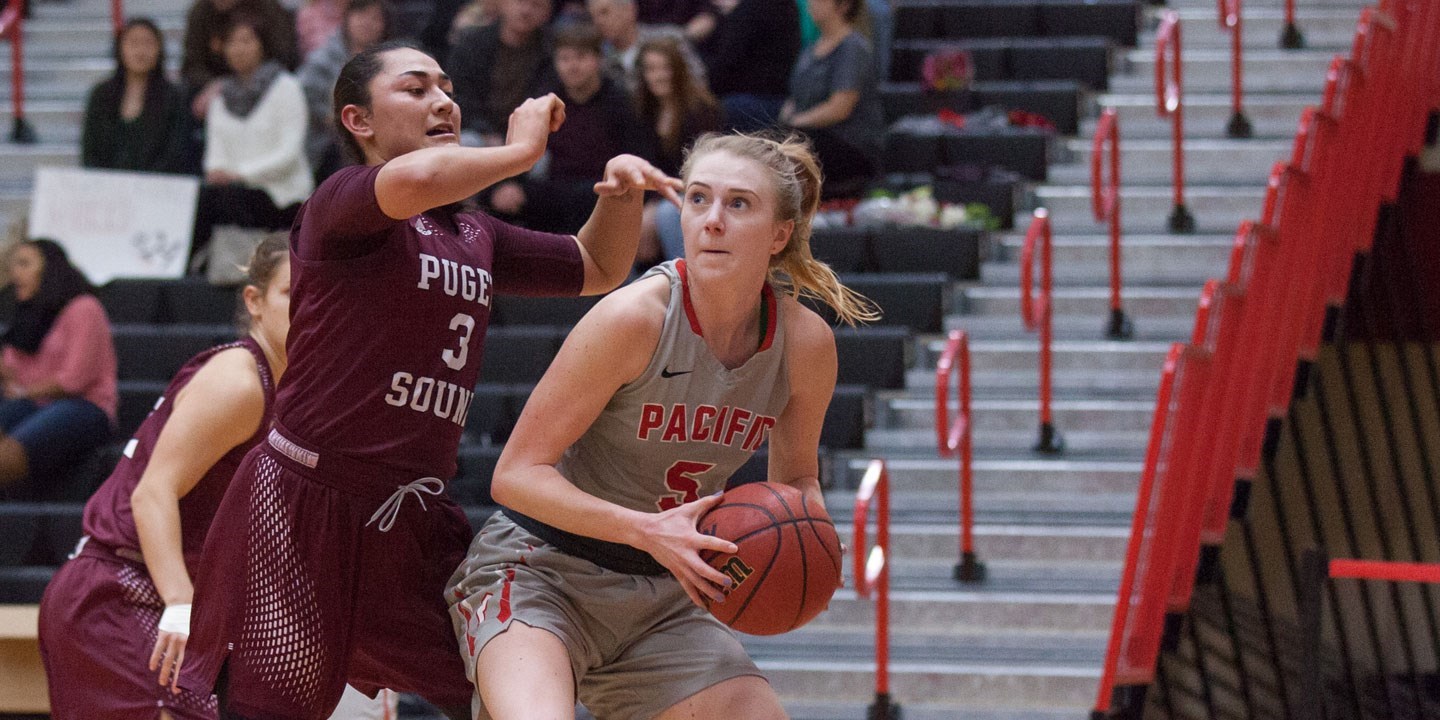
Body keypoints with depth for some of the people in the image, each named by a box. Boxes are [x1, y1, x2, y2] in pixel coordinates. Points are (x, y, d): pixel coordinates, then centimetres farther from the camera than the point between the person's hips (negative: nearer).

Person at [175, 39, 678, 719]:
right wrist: (520, 150, -15)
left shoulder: (475, 237, 16)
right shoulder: (341, 204, -8)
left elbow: (596, 269, 28)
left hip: (413, 520, 7)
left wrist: (622, 191, 7)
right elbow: (412, 180, -32)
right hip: (303, 507, -7)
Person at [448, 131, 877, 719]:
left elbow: (798, 478, 15)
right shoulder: (635, 318, -21)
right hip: (539, 575, -6)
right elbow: (516, 475, -18)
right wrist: (649, 530, -30)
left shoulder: (806, 343, -5)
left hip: (662, 601, 6)